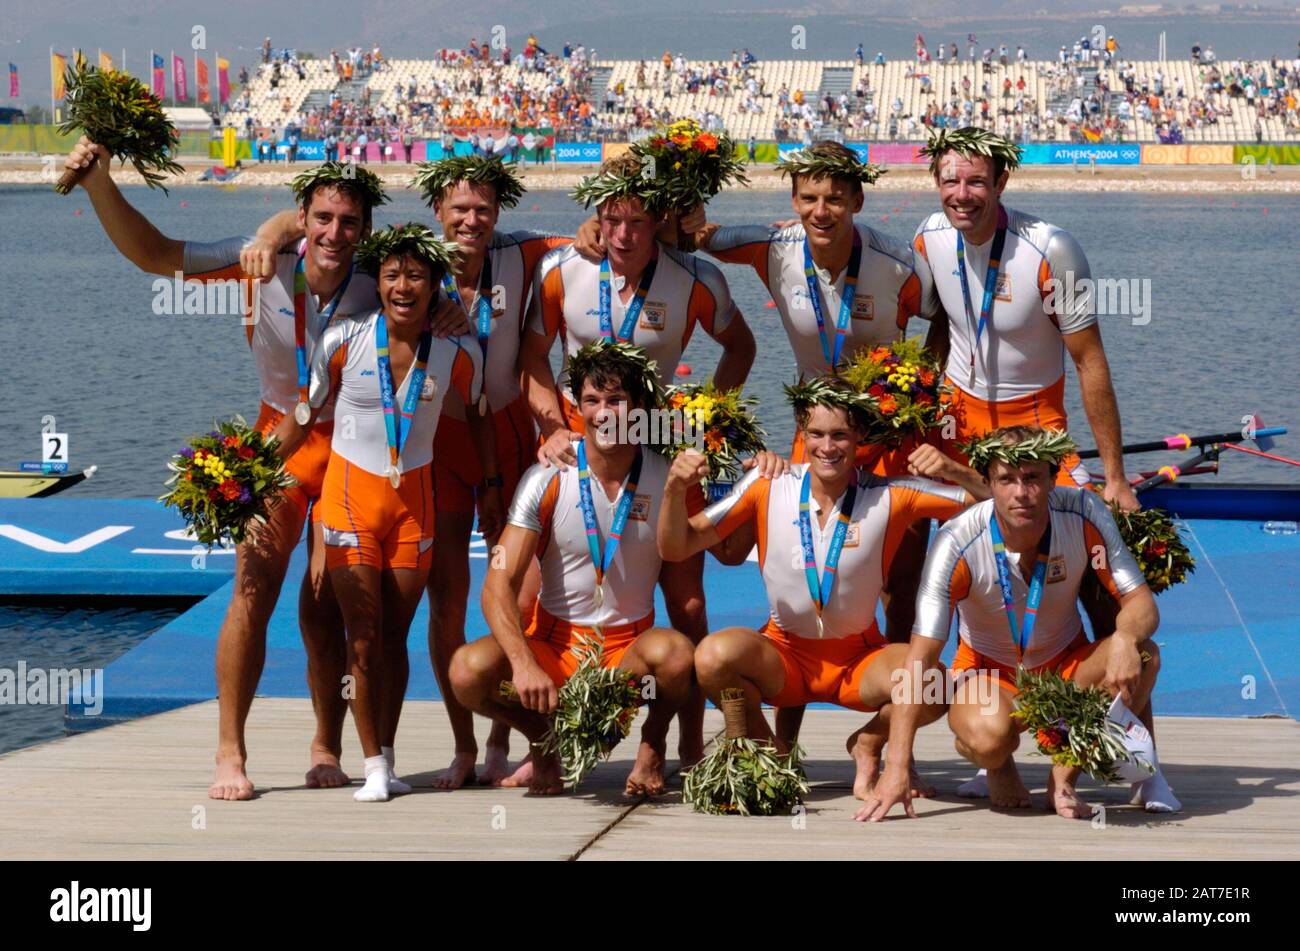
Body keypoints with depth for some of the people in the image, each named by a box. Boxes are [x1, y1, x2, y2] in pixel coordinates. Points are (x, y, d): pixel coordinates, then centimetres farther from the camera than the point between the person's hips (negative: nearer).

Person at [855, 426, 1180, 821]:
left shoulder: (1084, 514, -21)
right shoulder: (957, 543, -27)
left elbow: (1140, 603, -16)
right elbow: (920, 658, -27)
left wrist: (1125, 640, -43)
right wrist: (897, 768, -34)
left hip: (1065, 664, 3)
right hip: (989, 671, -3)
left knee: (1142, 656, -28)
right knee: (988, 735, -37)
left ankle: (1063, 780, -9)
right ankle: (1000, 768, 3)